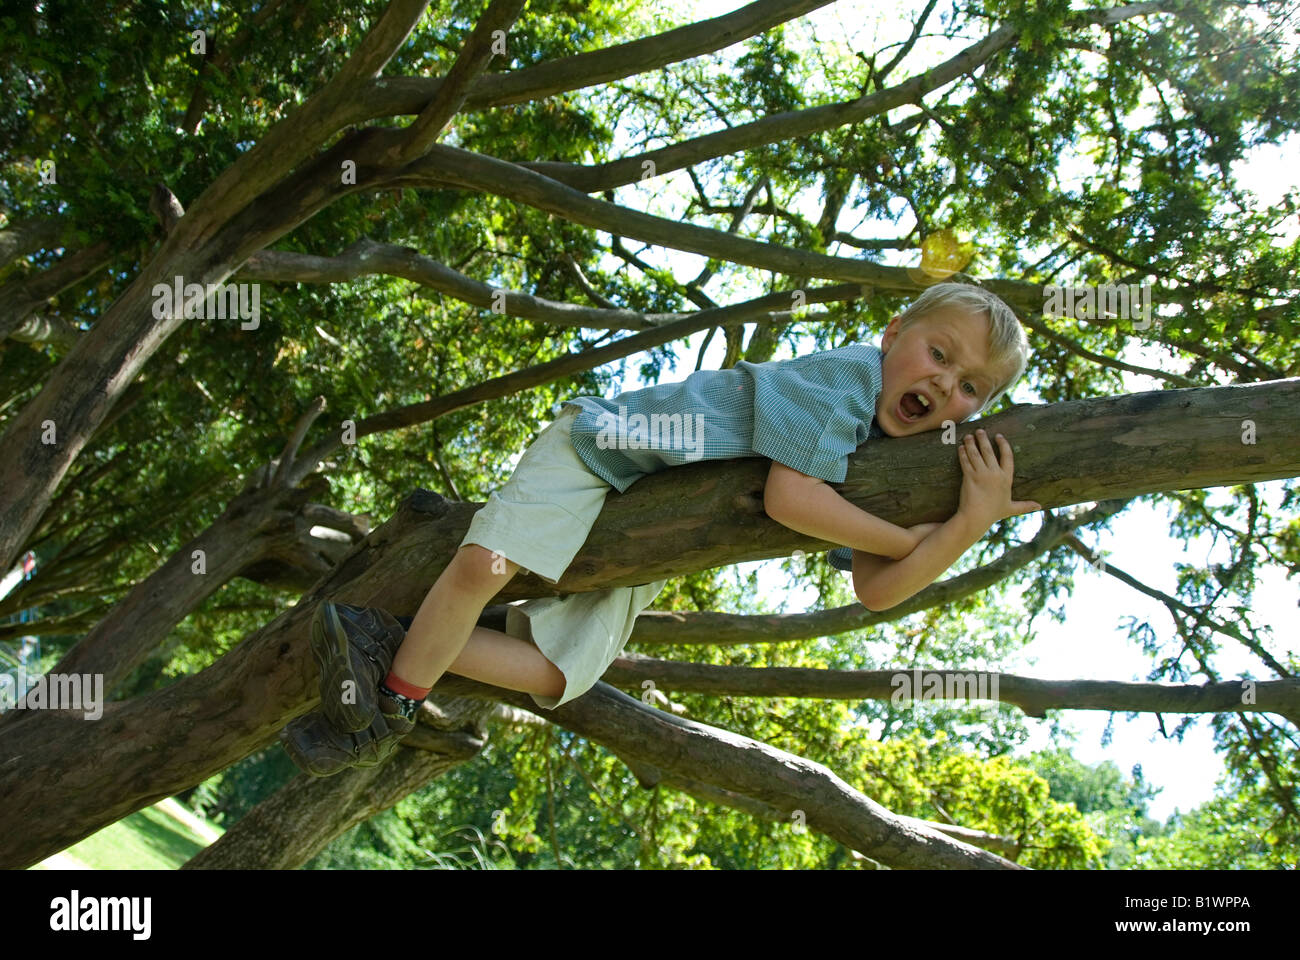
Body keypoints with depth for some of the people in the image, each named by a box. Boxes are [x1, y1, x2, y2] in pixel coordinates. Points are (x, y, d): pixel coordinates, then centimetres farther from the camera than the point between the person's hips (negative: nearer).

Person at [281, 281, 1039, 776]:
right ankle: (389, 703, -2)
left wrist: (969, 527, -25)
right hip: (601, 447, -6)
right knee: (482, 566, -25)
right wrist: (909, 538, -26)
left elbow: (877, 592, -12)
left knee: (559, 677, -6)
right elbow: (787, 495, -35)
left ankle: (405, 647, 7)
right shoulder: (848, 373, -23)